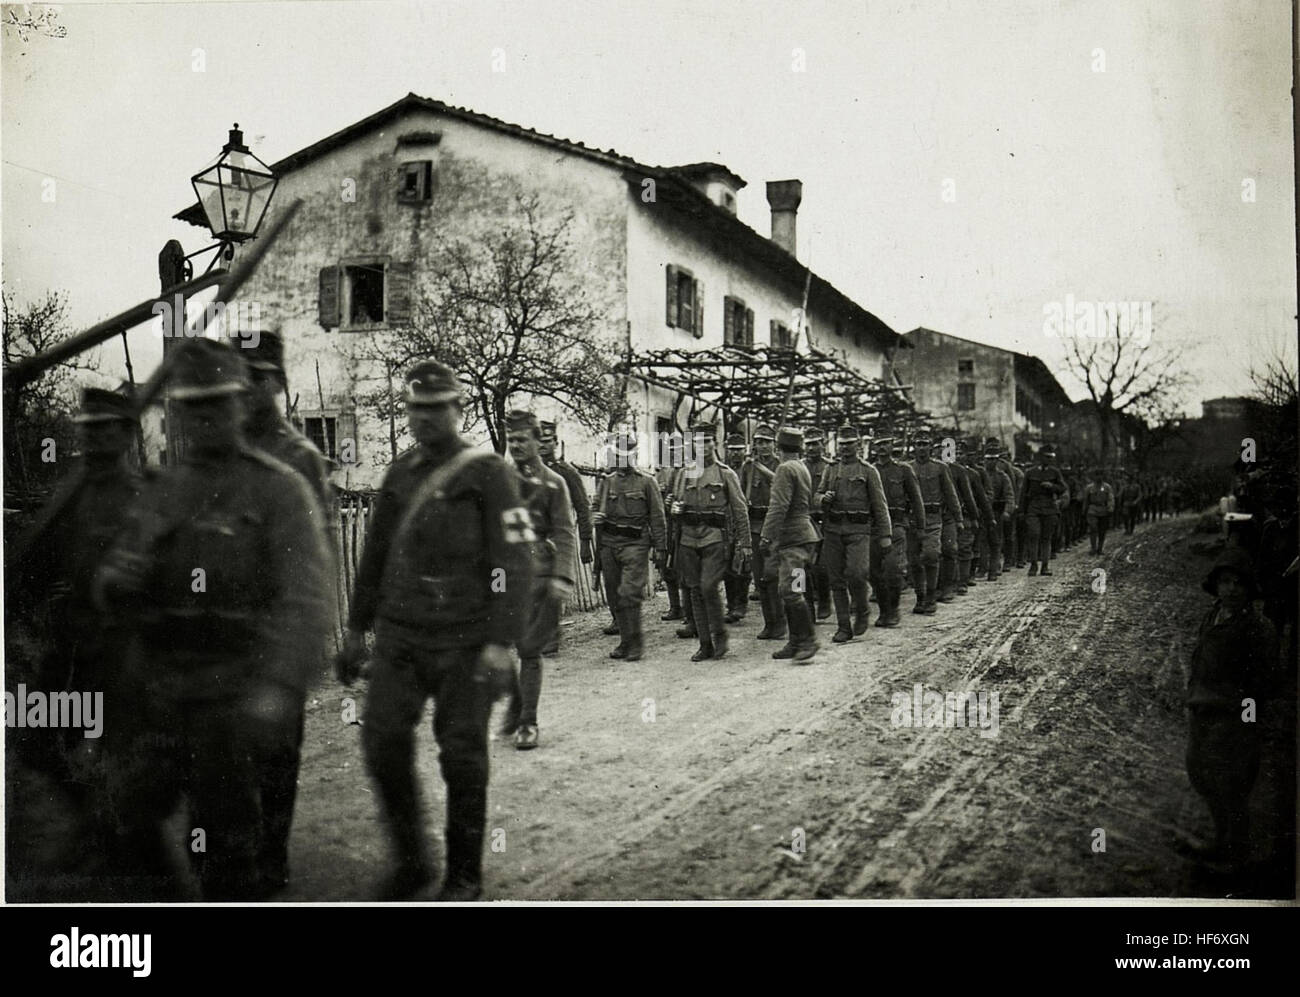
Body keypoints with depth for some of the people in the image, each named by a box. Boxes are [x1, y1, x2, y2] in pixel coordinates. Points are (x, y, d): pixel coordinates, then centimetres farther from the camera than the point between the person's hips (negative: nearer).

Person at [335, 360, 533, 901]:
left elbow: (514, 562, -9)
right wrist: (356, 630, 20)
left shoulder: (488, 474, -4)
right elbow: (375, 555, 21)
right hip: (400, 636, 5)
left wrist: (501, 642, -16)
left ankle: (464, 877, 17)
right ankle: (410, 860, 17)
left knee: (462, 756, 1)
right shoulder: (400, 473, 13)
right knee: (382, 743, -3)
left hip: (464, 643, -5)